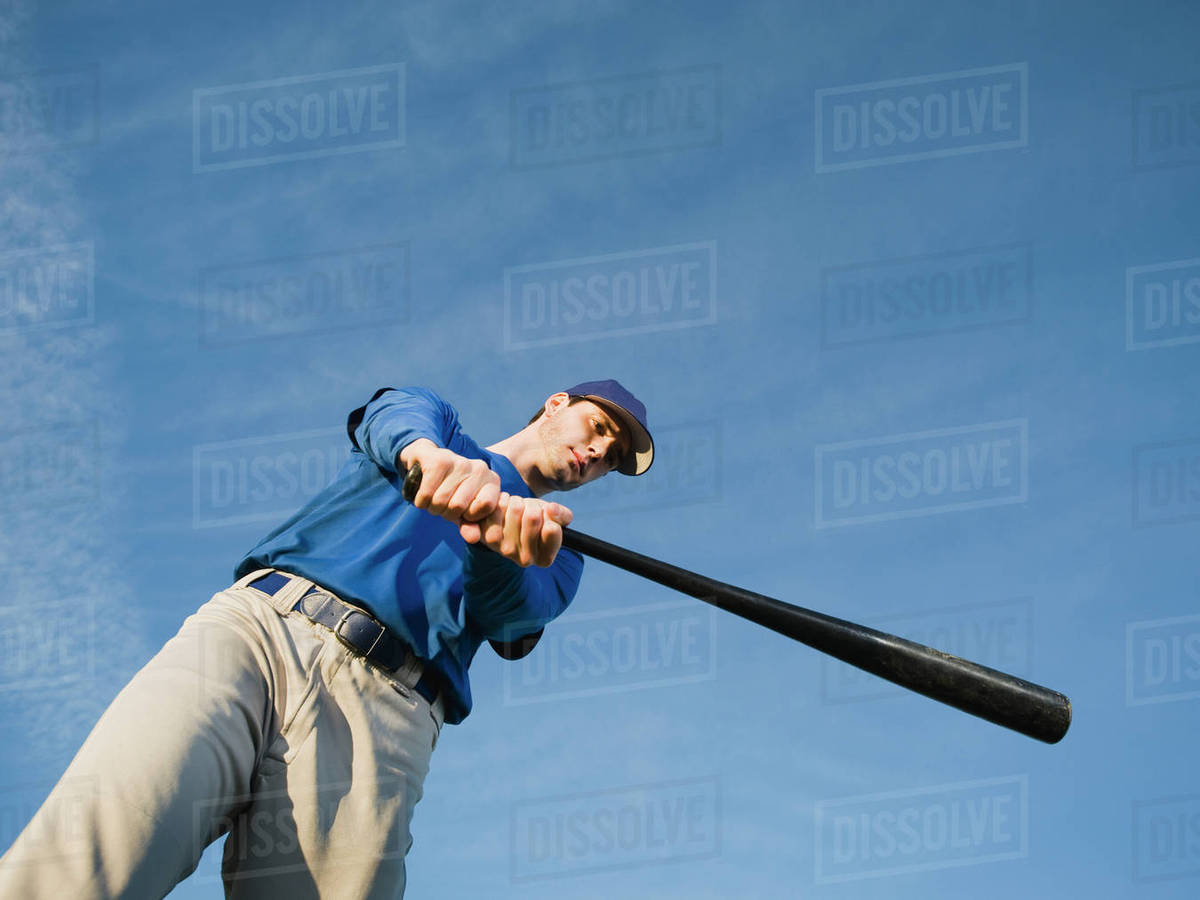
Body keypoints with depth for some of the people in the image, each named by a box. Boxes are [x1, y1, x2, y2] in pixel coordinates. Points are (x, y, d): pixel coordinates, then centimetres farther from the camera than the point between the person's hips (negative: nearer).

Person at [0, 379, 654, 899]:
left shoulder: (554, 561, 32)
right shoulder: (435, 419, 31)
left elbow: (503, 616, 7)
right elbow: (398, 419, 4)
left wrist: (508, 546, -19)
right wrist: (428, 452, -23)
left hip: (385, 708, 1)